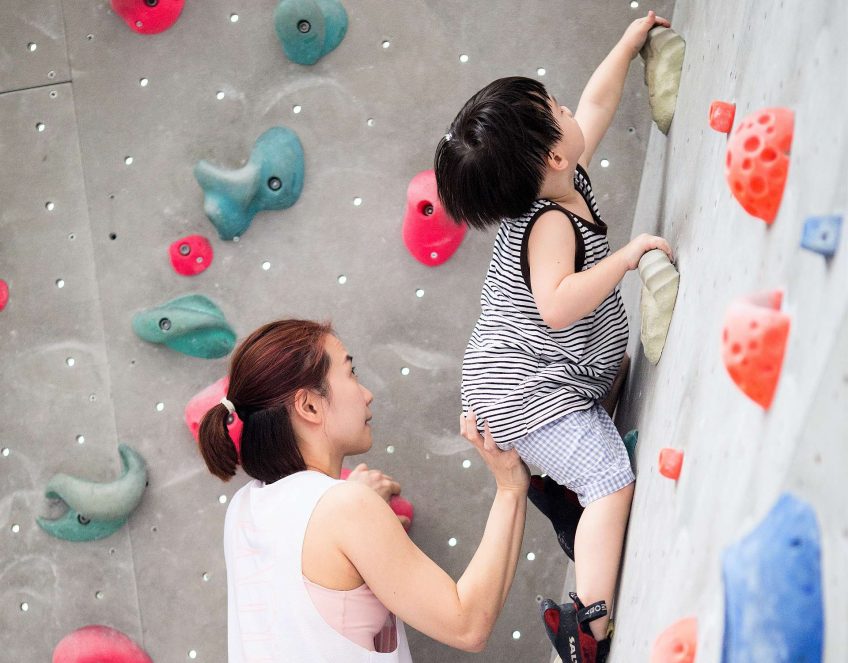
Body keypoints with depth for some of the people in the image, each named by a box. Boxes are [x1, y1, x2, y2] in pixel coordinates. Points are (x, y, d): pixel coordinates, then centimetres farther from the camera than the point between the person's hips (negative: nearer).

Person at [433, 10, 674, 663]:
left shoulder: (566, 180, 1)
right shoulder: (548, 224, -25)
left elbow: (597, 103, 14)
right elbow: (558, 306, -38)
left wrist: (631, 40, 19)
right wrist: (628, 254, -33)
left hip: (520, 382, 10)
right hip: (529, 394, -10)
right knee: (612, 482, -17)